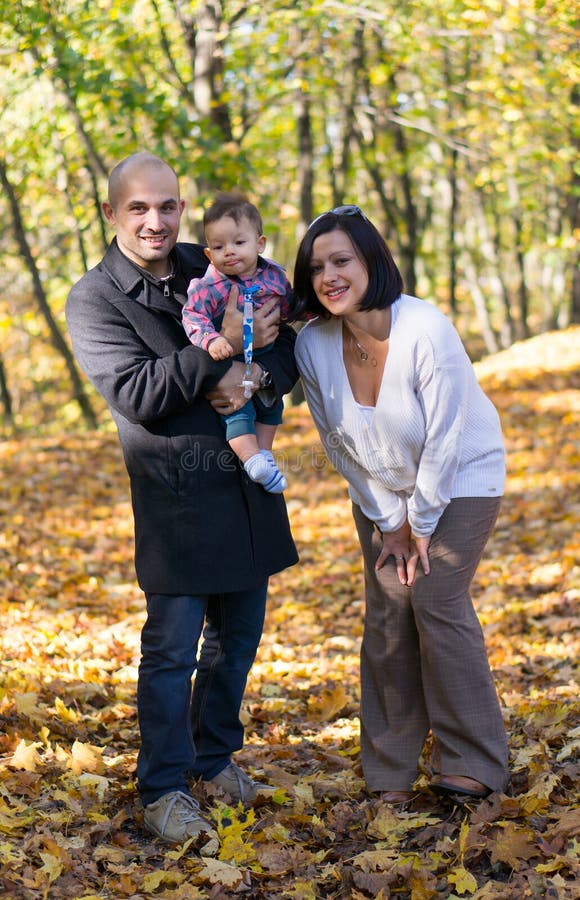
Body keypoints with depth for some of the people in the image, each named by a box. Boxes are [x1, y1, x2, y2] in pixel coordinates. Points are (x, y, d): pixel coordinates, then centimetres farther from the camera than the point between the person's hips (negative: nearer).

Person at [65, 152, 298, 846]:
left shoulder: (213, 269, 8)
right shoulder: (93, 300, -7)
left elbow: (287, 346, 8)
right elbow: (138, 393, -18)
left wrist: (255, 377, -15)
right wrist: (223, 346, -23)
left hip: (247, 483, 6)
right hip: (175, 495, -5)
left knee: (238, 634, 15)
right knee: (172, 646, -4)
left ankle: (213, 758, 32)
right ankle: (164, 789, 8)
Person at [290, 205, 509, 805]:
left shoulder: (425, 330, -30)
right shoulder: (313, 345, -17)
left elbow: (444, 441, -22)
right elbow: (338, 444, -4)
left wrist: (421, 521, -13)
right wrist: (388, 524, -2)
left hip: (460, 479, -4)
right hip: (380, 490, 4)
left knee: (436, 601, -13)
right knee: (386, 613, -2)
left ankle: (473, 763, 2)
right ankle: (390, 772, 9)